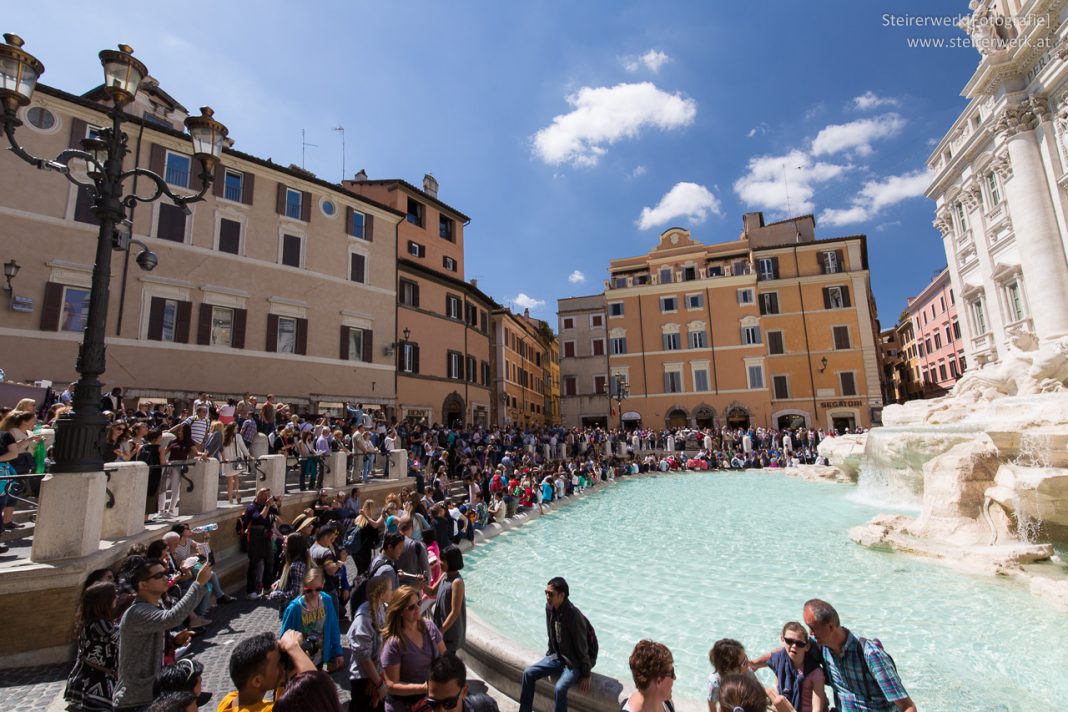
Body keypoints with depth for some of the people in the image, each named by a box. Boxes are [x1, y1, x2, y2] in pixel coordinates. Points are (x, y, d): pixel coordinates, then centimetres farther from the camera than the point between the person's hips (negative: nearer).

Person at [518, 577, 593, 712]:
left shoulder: (574, 616, -31)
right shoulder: (549, 607, -9)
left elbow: (582, 647, -22)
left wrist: (586, 674, -14)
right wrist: (549, 654, 14)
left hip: (574, 662, -7)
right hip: (556, 656, 7)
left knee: (559, 688, -28)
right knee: (528, 673, -4)